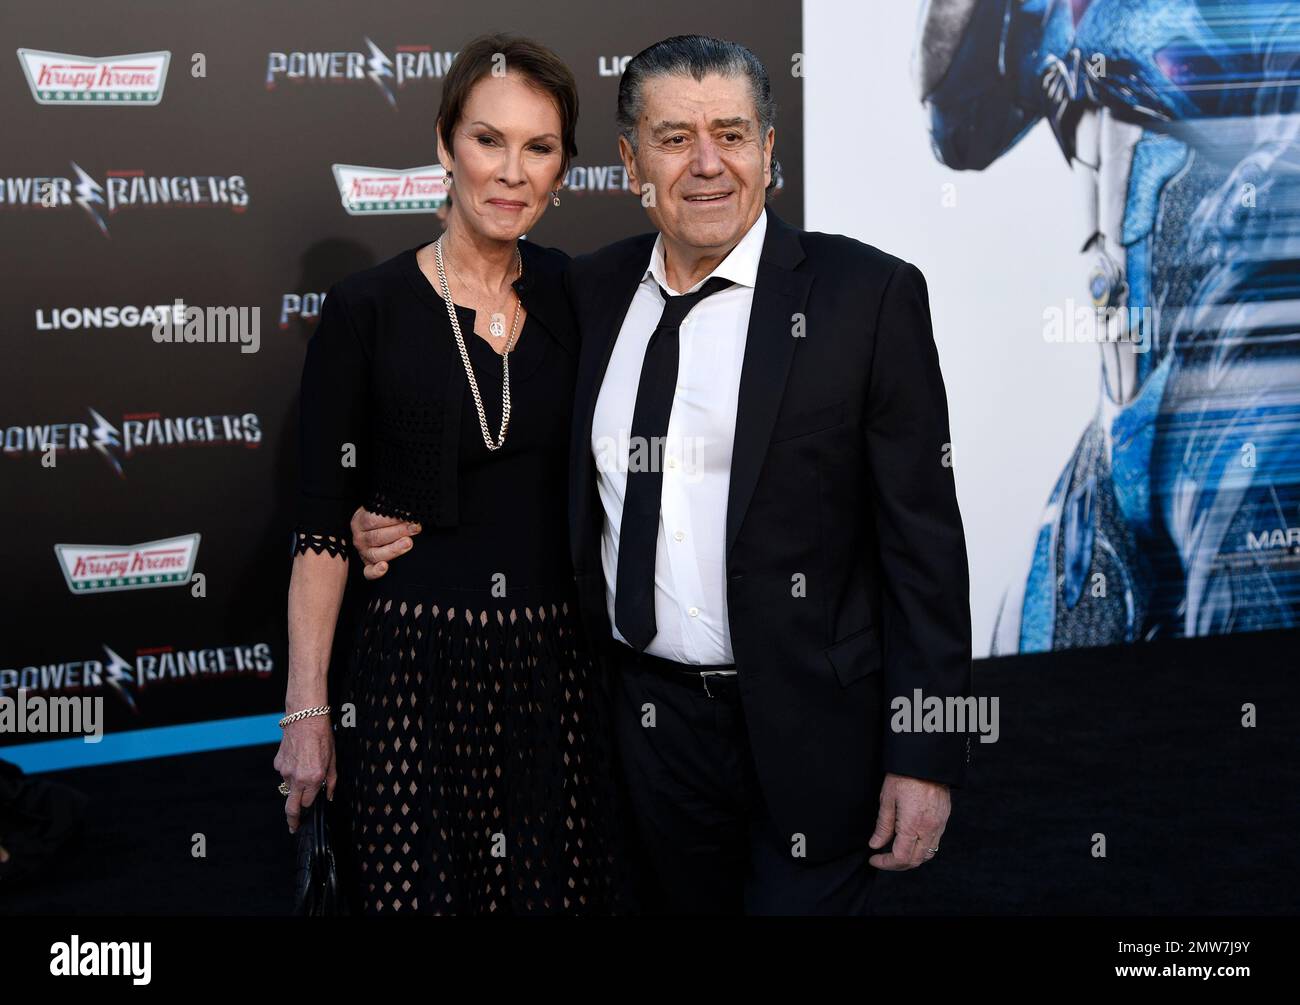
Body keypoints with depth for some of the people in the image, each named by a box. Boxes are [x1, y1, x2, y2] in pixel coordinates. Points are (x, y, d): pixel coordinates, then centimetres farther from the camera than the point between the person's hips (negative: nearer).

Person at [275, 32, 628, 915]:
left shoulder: (578, 296, 4)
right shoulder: (367, 310, -6)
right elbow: (323, 522, -4)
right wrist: (306, 709, -6)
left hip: (557, 664, 3)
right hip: (416, 661, -3)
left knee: (561, 885, 6)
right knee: (422, 884, 3)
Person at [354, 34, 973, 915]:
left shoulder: (869, 294, -9)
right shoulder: (591, 292, 5)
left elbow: (924, 537, -9)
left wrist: (926, 756, -12)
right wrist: (409, 530, 2)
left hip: (810, 738, -4)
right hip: (651, 714, 4)